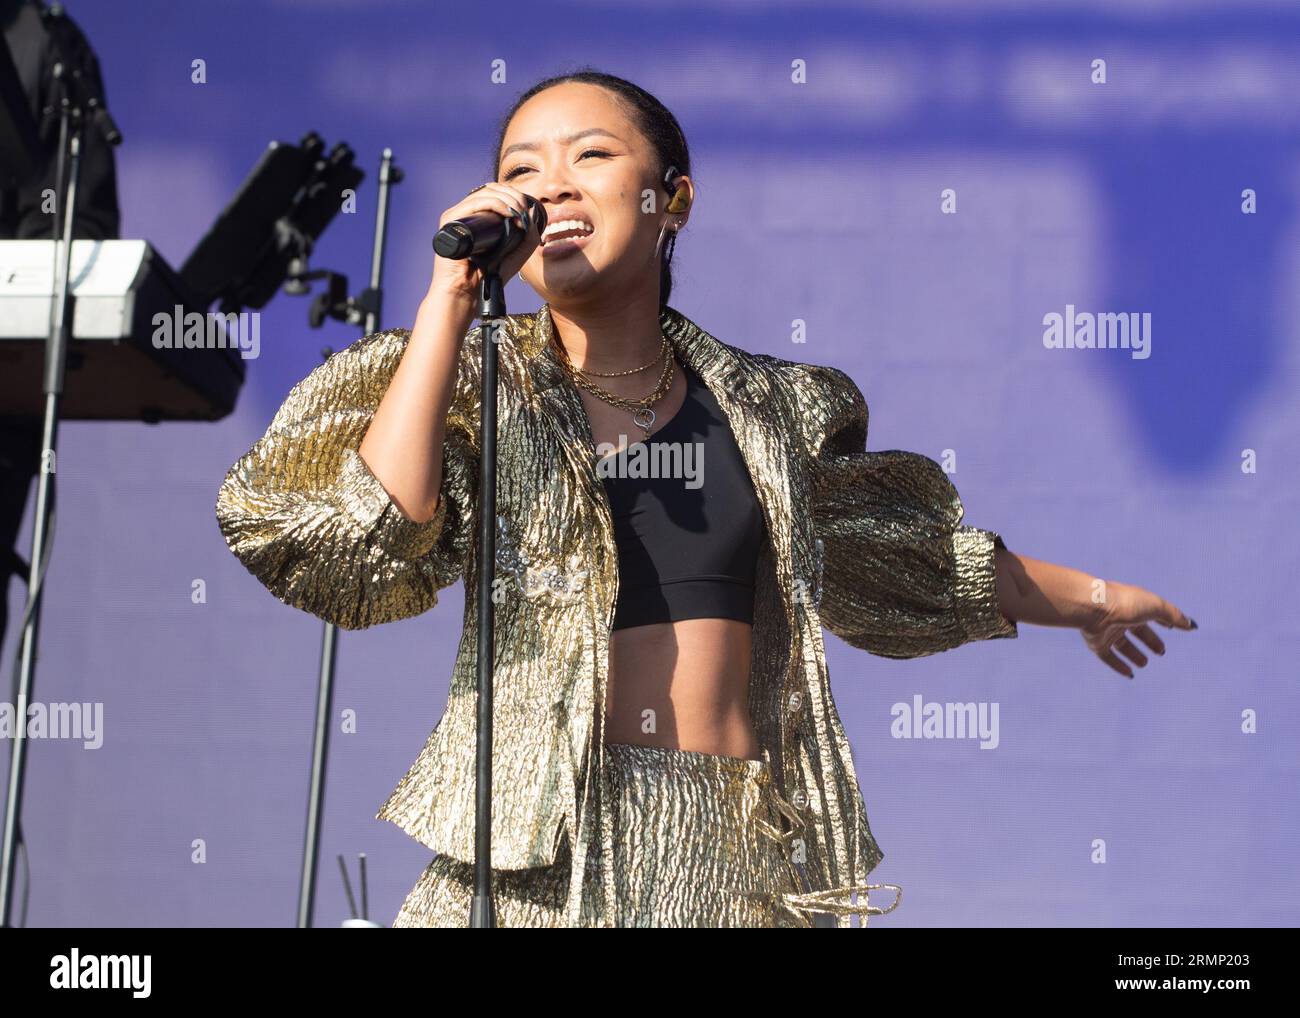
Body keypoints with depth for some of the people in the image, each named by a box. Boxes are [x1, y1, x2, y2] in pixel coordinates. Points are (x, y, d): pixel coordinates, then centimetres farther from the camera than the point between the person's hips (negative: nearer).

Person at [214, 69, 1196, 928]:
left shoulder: (763, 409, 12)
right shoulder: (480, 386, 6)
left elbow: (903, 548, 29)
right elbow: (377, 538, -12)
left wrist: (1085, 597, 41)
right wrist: (452, 293, -11)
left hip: (736, 856, 2)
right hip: (536, 856, -2)